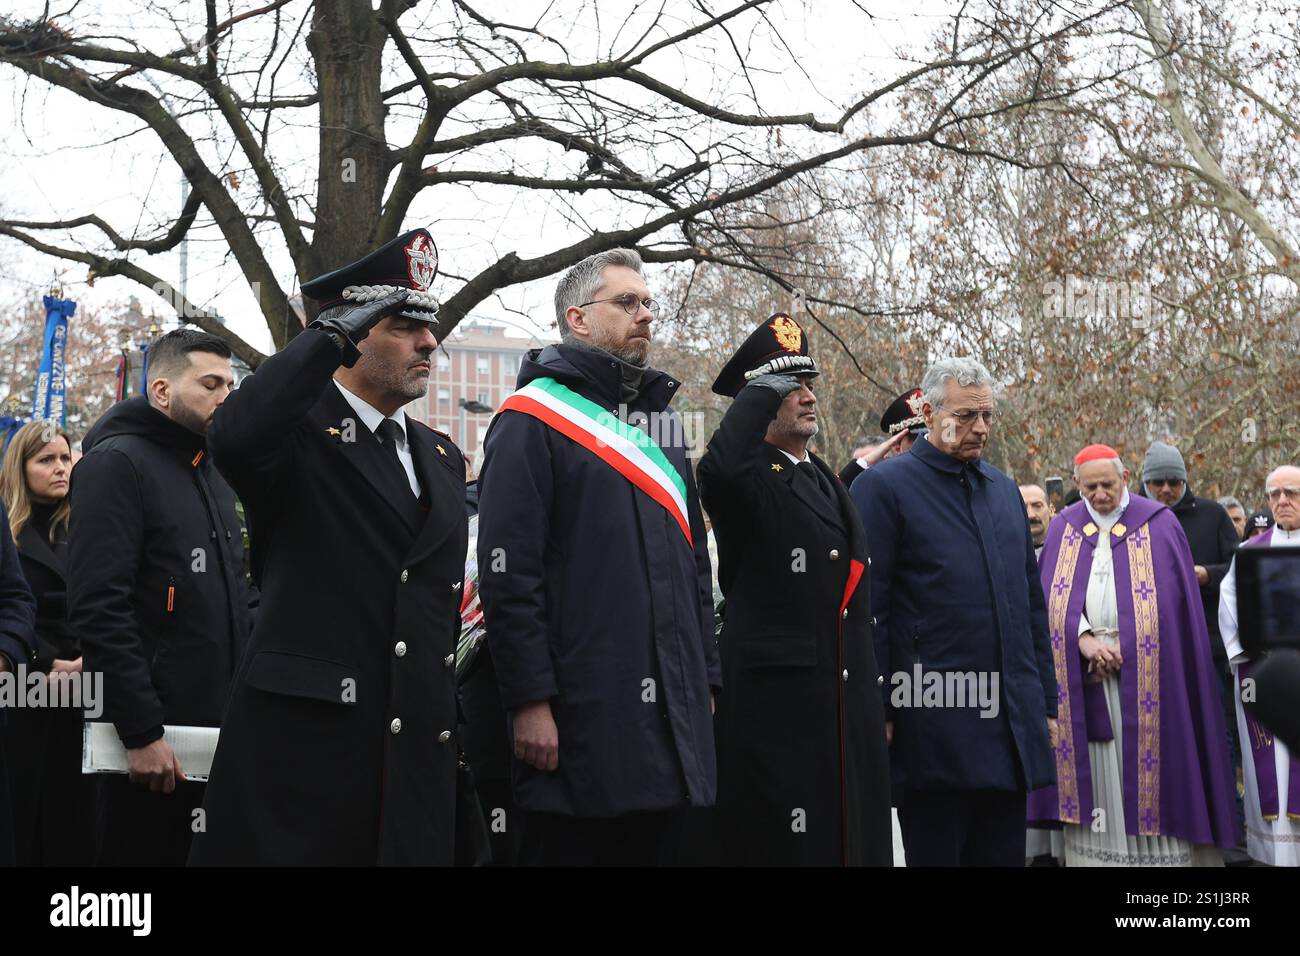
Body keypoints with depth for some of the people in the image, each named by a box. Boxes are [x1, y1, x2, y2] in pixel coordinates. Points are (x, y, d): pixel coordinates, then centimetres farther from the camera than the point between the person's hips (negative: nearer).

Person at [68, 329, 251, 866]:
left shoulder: (212, 471, 16)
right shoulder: (117, 463, -10)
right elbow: (98, 608, -18)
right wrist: (141, 731, -22)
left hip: (217, 724, 8)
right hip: (152, 732, -8)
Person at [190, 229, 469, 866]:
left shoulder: (442, 457, 17)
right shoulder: (300, 435, -4)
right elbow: (234, 438, -29)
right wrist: (335, 330, -21)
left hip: (420, 751, 6)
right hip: (303, 738, -6)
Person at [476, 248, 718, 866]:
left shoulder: (662, 420, 18)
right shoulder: (533, 419, -5)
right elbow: (508, 574, -12)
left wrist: (706, 679, 15)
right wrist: (530, 700, -17)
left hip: (672, 718, 7)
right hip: (580, 721, -7)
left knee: (656, 846, 12)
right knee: (568, 848, 2)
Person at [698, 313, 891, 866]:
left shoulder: (825, 481, 20)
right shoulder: (749, 479, -6)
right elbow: (719, 468, -34)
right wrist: (762, 392, -18)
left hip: (850, 708, 8)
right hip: (776, 702, -8)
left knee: (855, 840, 11)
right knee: (784, 845, -3)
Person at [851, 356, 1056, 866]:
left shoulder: (1004, 489, 15)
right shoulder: (884, 486, -5)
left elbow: (1031, 603, 19)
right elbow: (868, 608, -8)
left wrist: (1045, 700, 15)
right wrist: (878, 712, -12)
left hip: (1011, 725, 6)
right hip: (936, 723, -6)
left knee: (1005, 852, 11)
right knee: (934, 851, 1)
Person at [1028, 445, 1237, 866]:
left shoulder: (1159, 525, 3)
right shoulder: (1063, 529, 10)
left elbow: (1176, 601, -1)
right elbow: (1051, 598, 3)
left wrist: (1125, 647, -9)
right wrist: (1083, 639, -14)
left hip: (1146, 671, -2)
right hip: (1081, 673, 2)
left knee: (1147, 759, -3)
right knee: (1095, 774, 3)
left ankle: (1158, 852, 3)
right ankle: (1093, 853, 7)